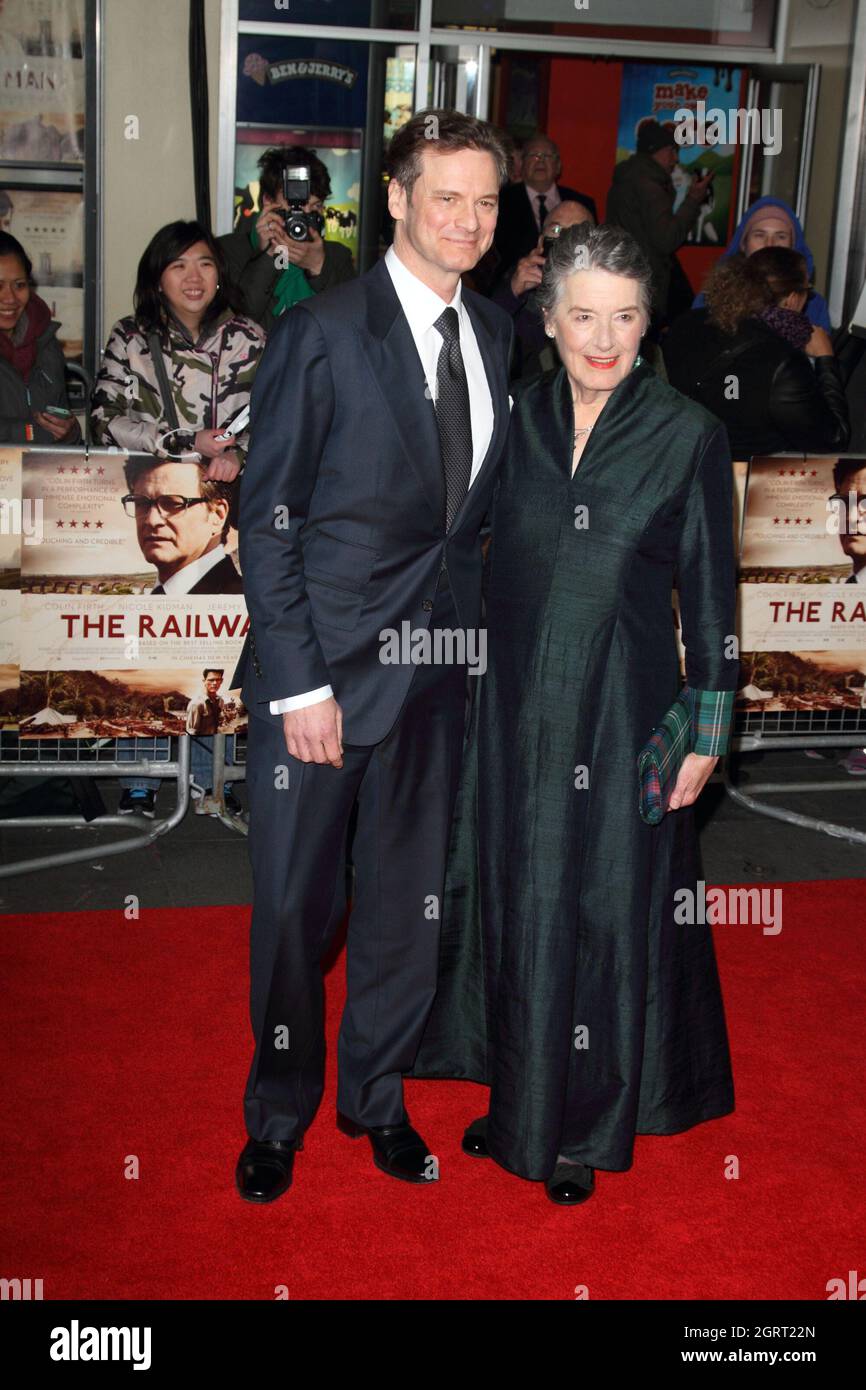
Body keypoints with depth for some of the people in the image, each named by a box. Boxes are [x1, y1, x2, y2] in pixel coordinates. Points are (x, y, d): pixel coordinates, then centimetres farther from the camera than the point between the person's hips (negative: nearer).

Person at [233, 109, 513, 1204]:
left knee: (409, 902, 14)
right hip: (324, 667, -5)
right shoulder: (323, 332, -10)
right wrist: (299, 683, -14)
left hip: (439, 669, 5)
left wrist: (478, 633, 4)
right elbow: (266, 522, -11)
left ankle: (375, 1095, 36)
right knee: (292, 909, 7)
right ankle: (279, 1111, 30)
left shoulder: (495, 334, 7)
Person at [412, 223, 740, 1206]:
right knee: (513, 900, 13)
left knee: (604, 910, 7)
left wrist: (707, 730, -4)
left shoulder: (688, 435, -7)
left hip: (620, 712, -3)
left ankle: (587, 1129, 25)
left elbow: (709, 595, -3)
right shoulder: (518, 418, 2)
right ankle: (523, 1098, 33)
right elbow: (490, 559, 10)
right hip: (515, 706, 4)